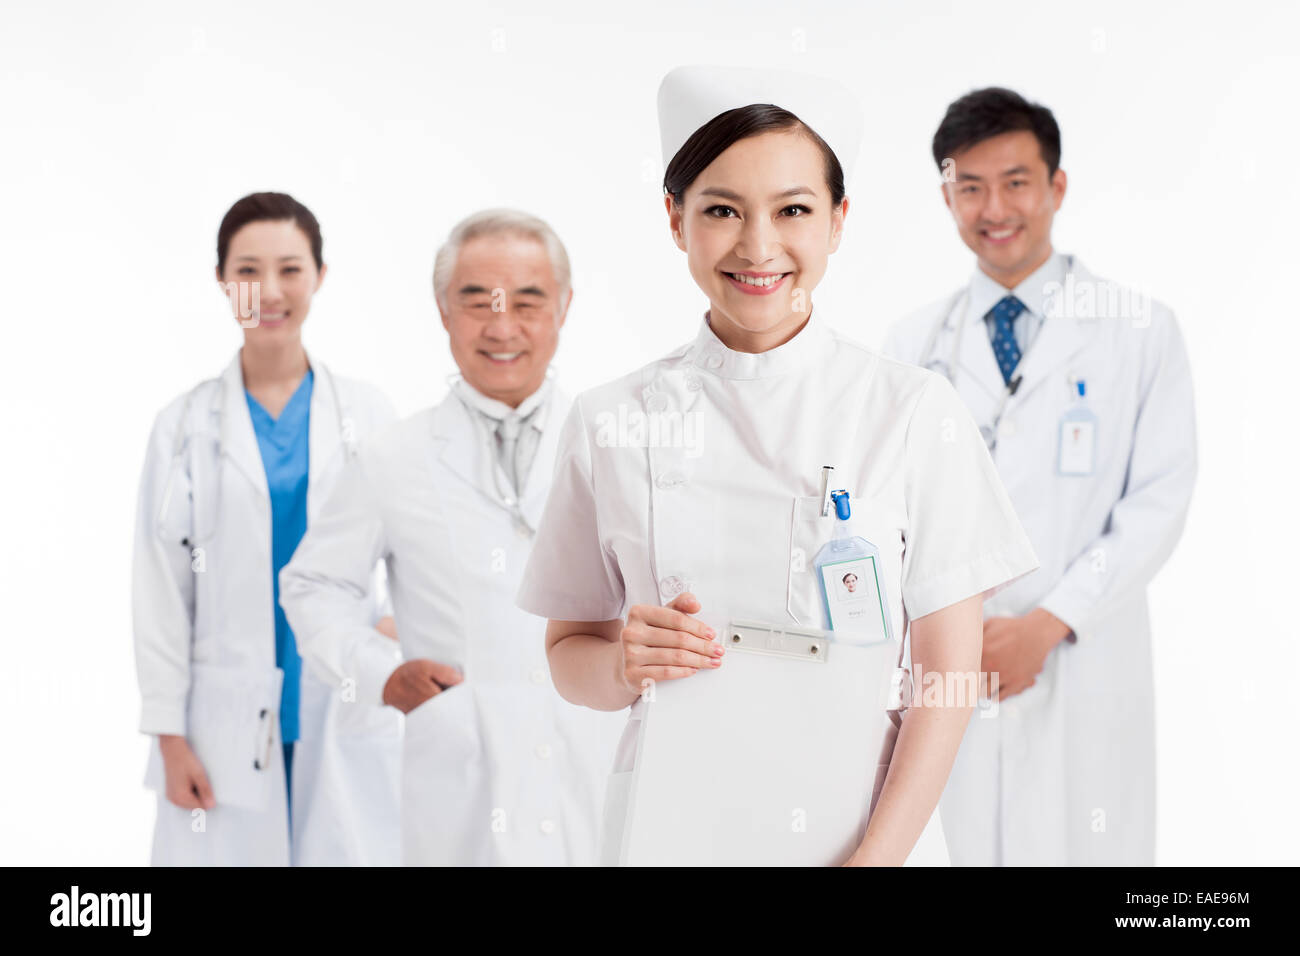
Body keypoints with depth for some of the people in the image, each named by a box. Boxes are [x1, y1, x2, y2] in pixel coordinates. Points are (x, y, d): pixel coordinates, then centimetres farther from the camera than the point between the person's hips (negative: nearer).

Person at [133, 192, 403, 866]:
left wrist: (406, 624, -12)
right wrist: (168, 732, -2)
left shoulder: (368, 414, 5)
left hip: (348, 718, 1)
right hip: (227, 720, 0)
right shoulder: (185, 425, 3)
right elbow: (161, 590, 2)